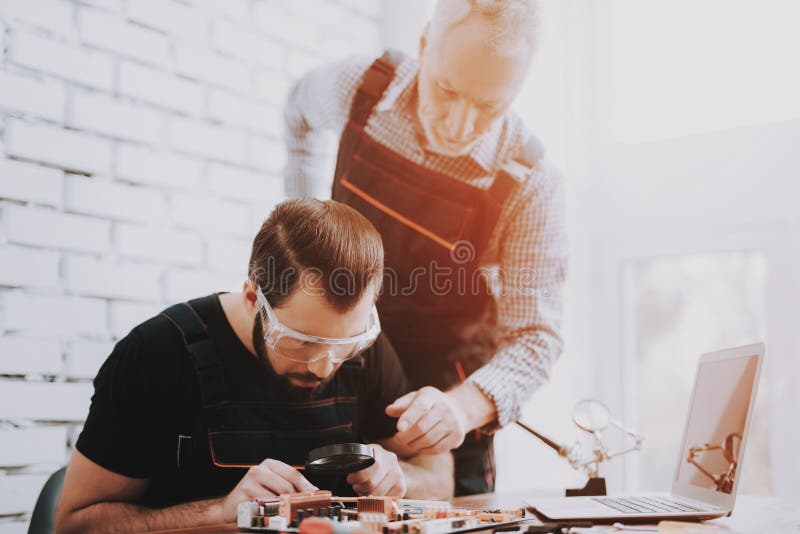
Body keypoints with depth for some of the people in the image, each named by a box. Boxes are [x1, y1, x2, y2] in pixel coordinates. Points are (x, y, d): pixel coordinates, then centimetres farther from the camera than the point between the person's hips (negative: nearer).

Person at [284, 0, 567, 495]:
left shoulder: (531, 187, -24)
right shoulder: (360, 86, -16)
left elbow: (535, 335, -21)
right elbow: (301, 106, 9)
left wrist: (466, 404, -40)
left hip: (445, 392, -2)